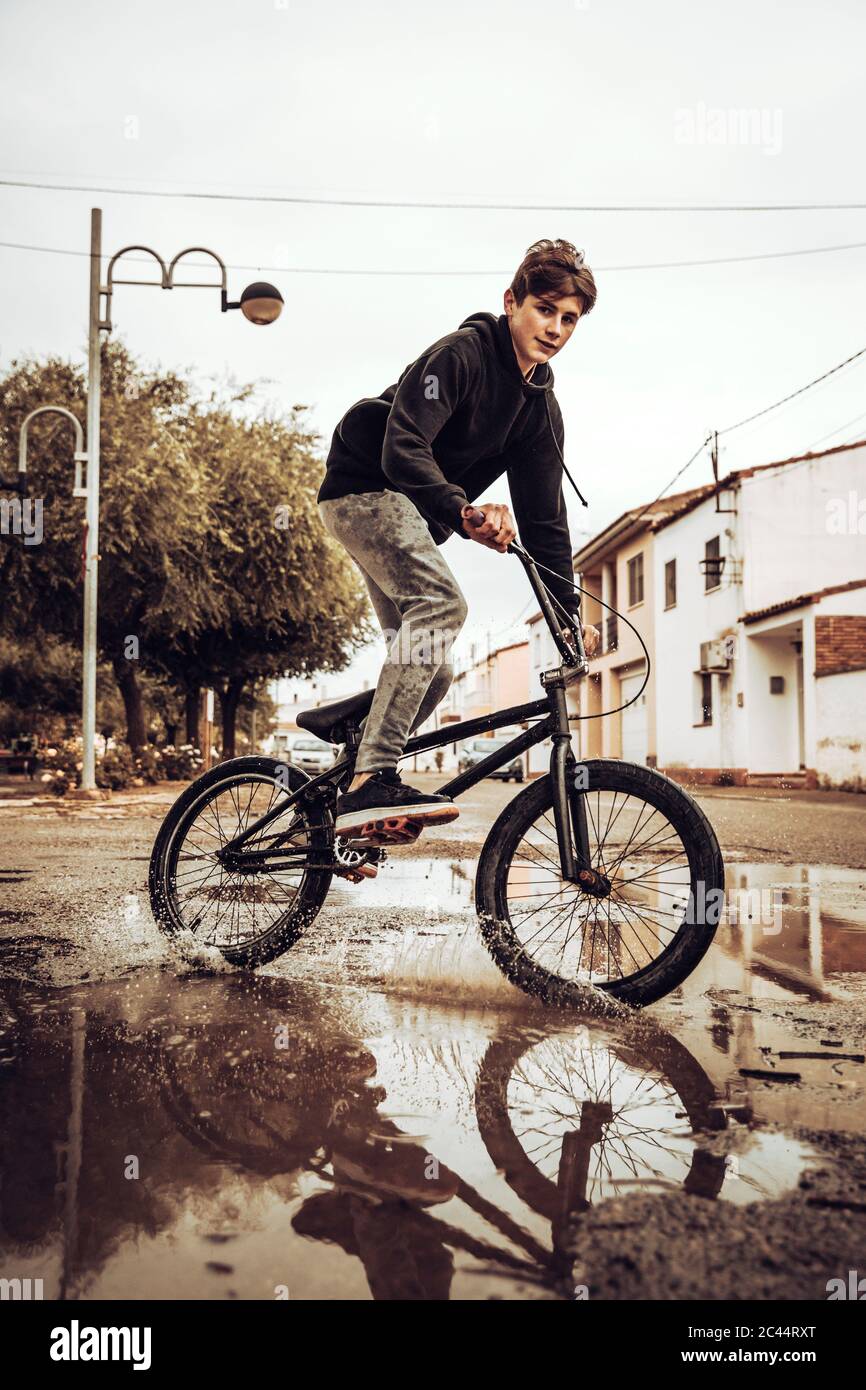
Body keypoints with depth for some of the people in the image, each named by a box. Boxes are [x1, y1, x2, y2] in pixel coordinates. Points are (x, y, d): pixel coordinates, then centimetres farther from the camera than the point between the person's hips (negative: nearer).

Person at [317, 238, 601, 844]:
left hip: (410, 517, 8)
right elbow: (403, 447, -29)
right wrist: (464, 511, -45)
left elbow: (544, 515, 6)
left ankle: (350, 788, 14)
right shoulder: (461, 353, -16)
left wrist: (570, 611, 0)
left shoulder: (541, 408, 5)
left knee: (432, 673, 3)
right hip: (364, 487, -8)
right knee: (442, 602, -31)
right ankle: (371, 783, -35)